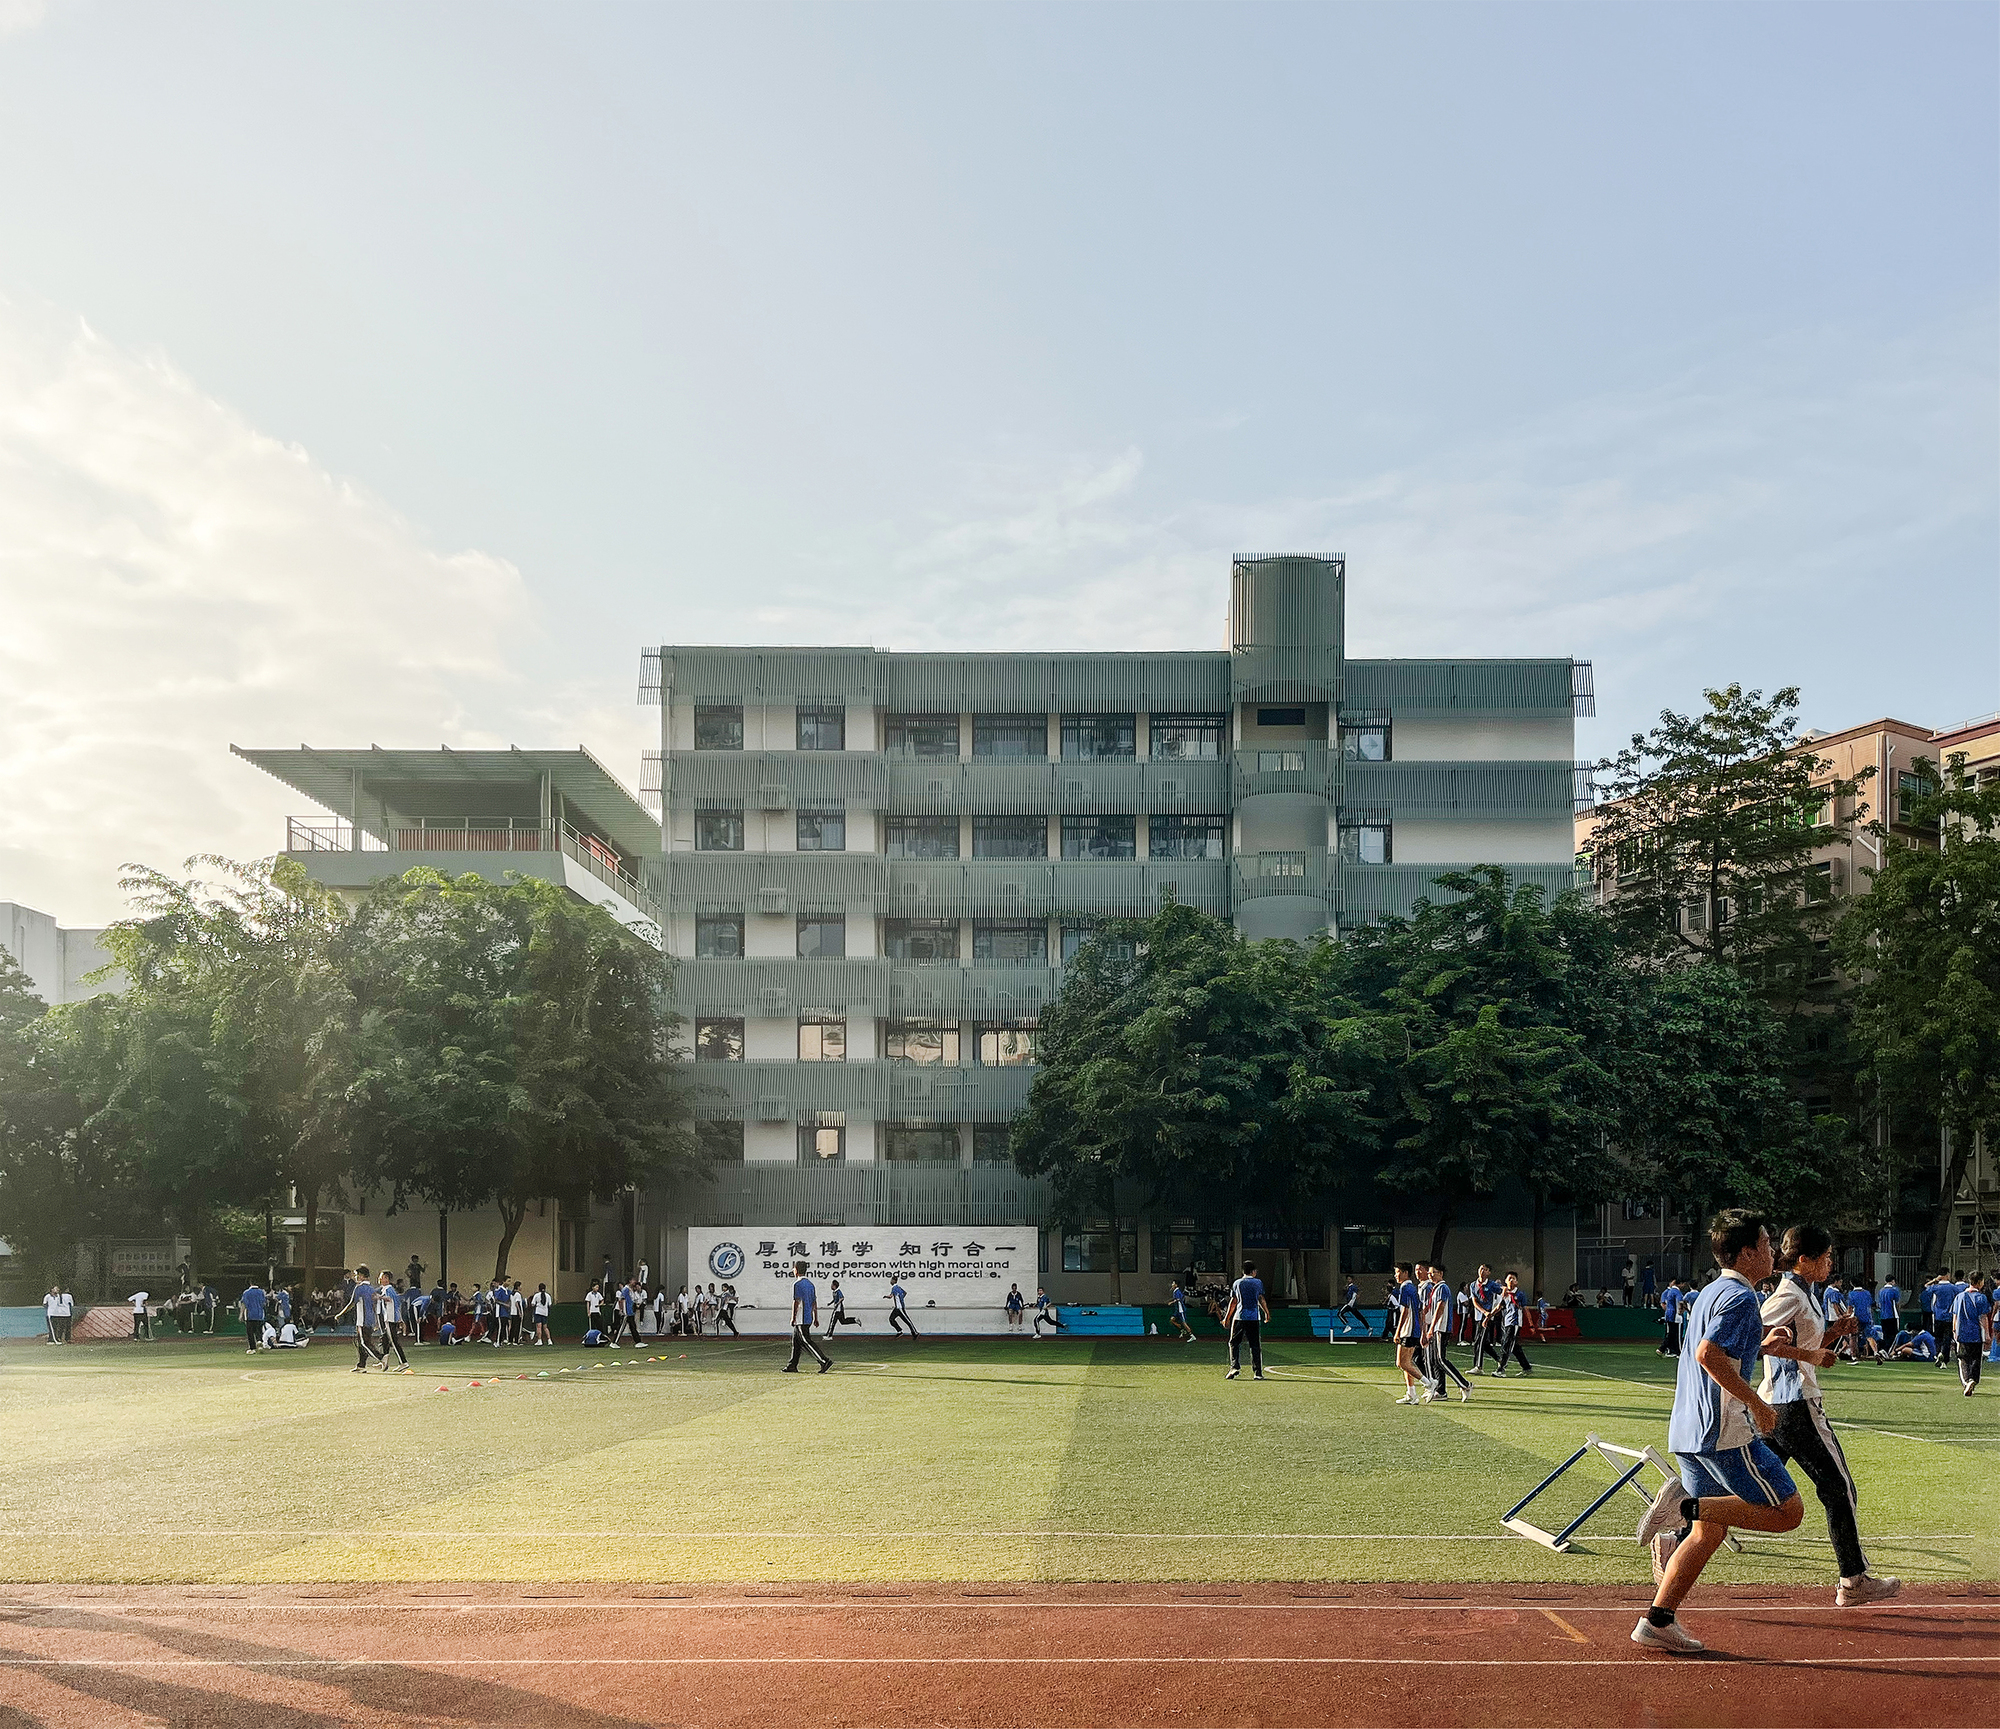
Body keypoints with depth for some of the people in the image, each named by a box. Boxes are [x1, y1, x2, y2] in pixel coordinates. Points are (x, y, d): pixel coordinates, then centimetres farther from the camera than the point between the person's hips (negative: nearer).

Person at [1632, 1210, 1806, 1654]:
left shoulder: (1711, 1292, 18)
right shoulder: (1740, 1297, -12)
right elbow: (1709, 1355, -25)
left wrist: (1761, 1343, 35)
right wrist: (1757, 1403, -20)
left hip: (1690, 1431, 9)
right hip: (1726, 1431, -9)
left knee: (1708, 1531, 12)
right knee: (1787, 1512, -2)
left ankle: (1657, 1622, 7)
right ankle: (1687, 1506, -13)